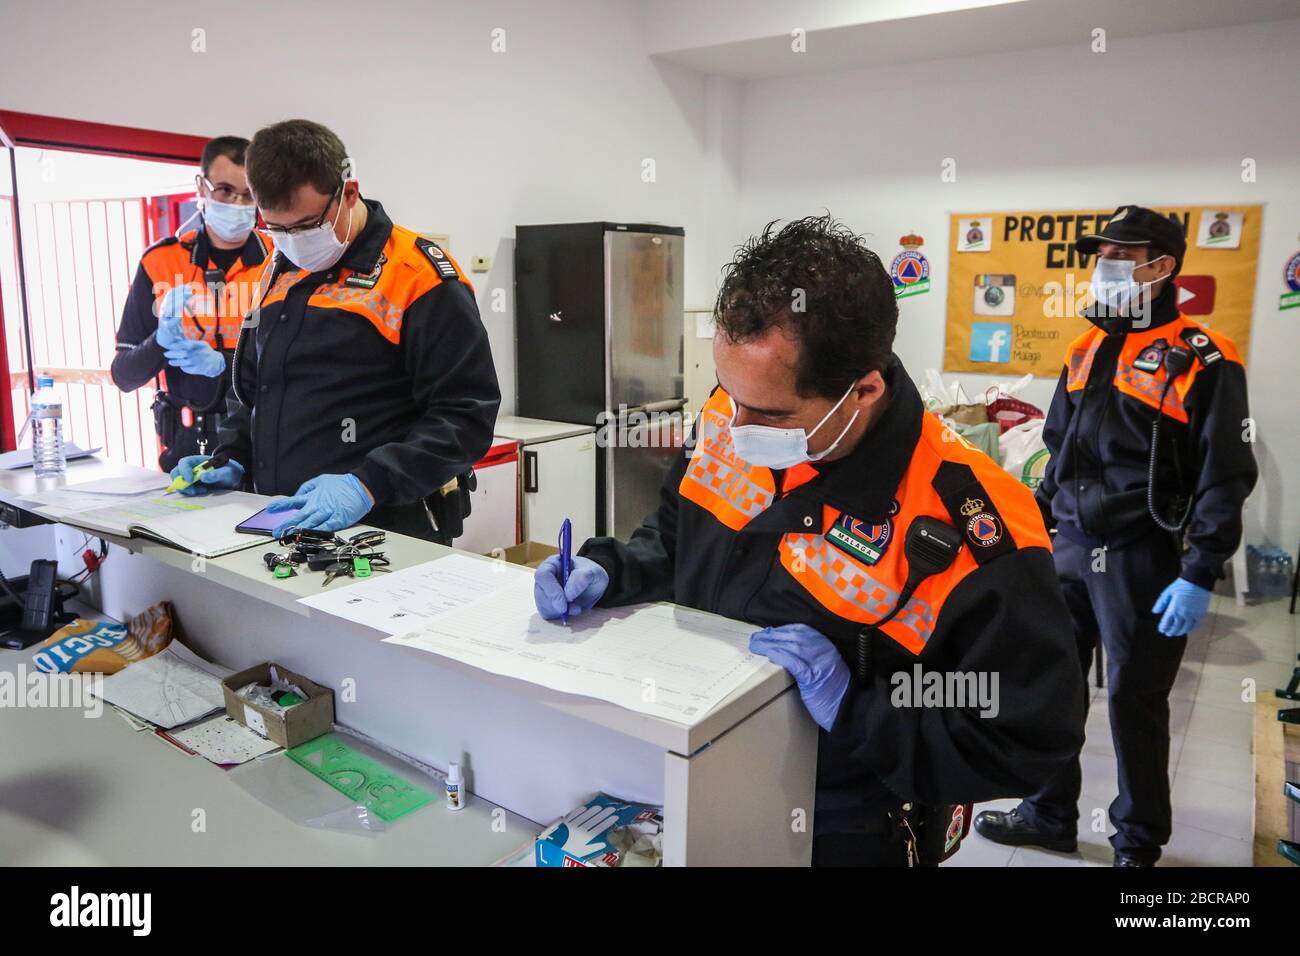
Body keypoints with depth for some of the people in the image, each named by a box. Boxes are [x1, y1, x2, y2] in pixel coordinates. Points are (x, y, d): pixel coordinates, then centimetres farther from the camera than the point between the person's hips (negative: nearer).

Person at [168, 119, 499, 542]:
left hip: (385, 533, -6)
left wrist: (368, 486, -25)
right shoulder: (279, 271, 11)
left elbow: (466, 415, -18)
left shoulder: (420, 277, -12)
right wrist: (233, 459, 8)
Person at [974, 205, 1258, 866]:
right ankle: (1049, 815, 29)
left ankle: (1139, 839, 26)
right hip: (1070, 549, 6)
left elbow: (1225, 479, -11)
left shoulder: (1202, 362, -8)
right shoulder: (1086, 352, 12)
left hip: (1142, 559, -6)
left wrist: (1199, 577, -16)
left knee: (1134, 699, 5)